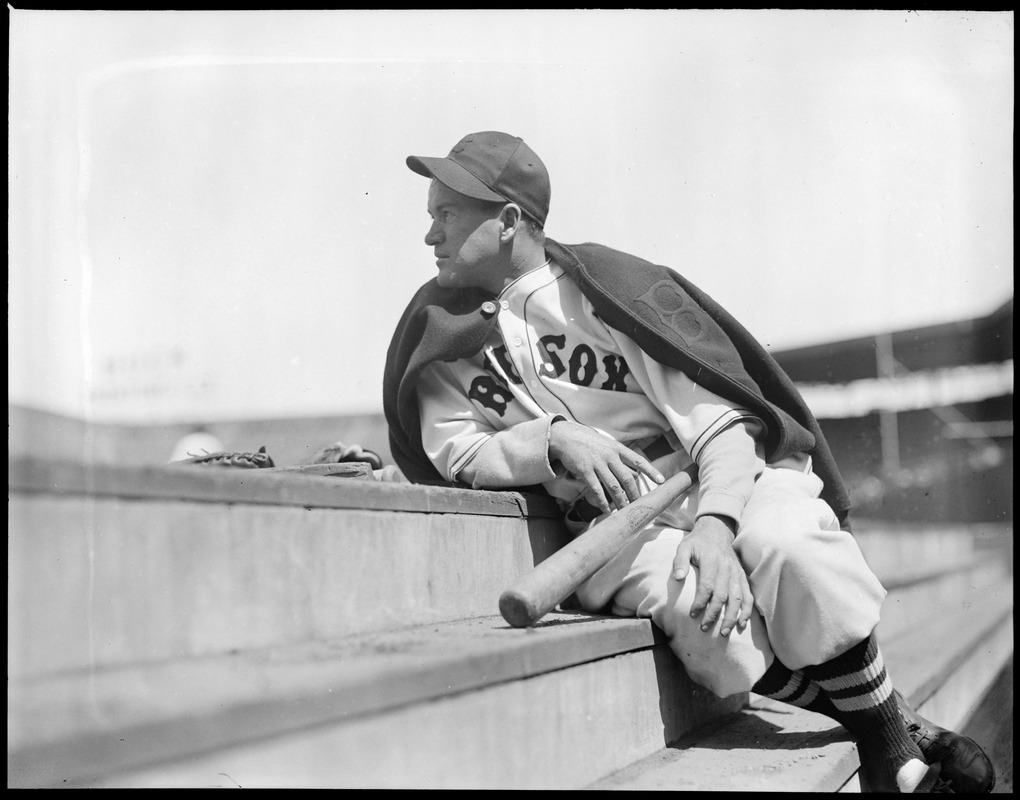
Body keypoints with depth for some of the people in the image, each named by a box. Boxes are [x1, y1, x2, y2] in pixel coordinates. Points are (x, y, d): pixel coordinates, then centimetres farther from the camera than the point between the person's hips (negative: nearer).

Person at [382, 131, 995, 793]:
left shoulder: (603, 287, -9)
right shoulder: (438, 337, 3)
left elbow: (720, 420, -12)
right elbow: (457, 453, -5)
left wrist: (715, 522, -28)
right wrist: (555, 439, -23)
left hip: (711, 479, -2)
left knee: (785, 543, -34)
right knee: (690, 601, -31)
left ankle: (891, 734, -14)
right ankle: (881, 725, -13)